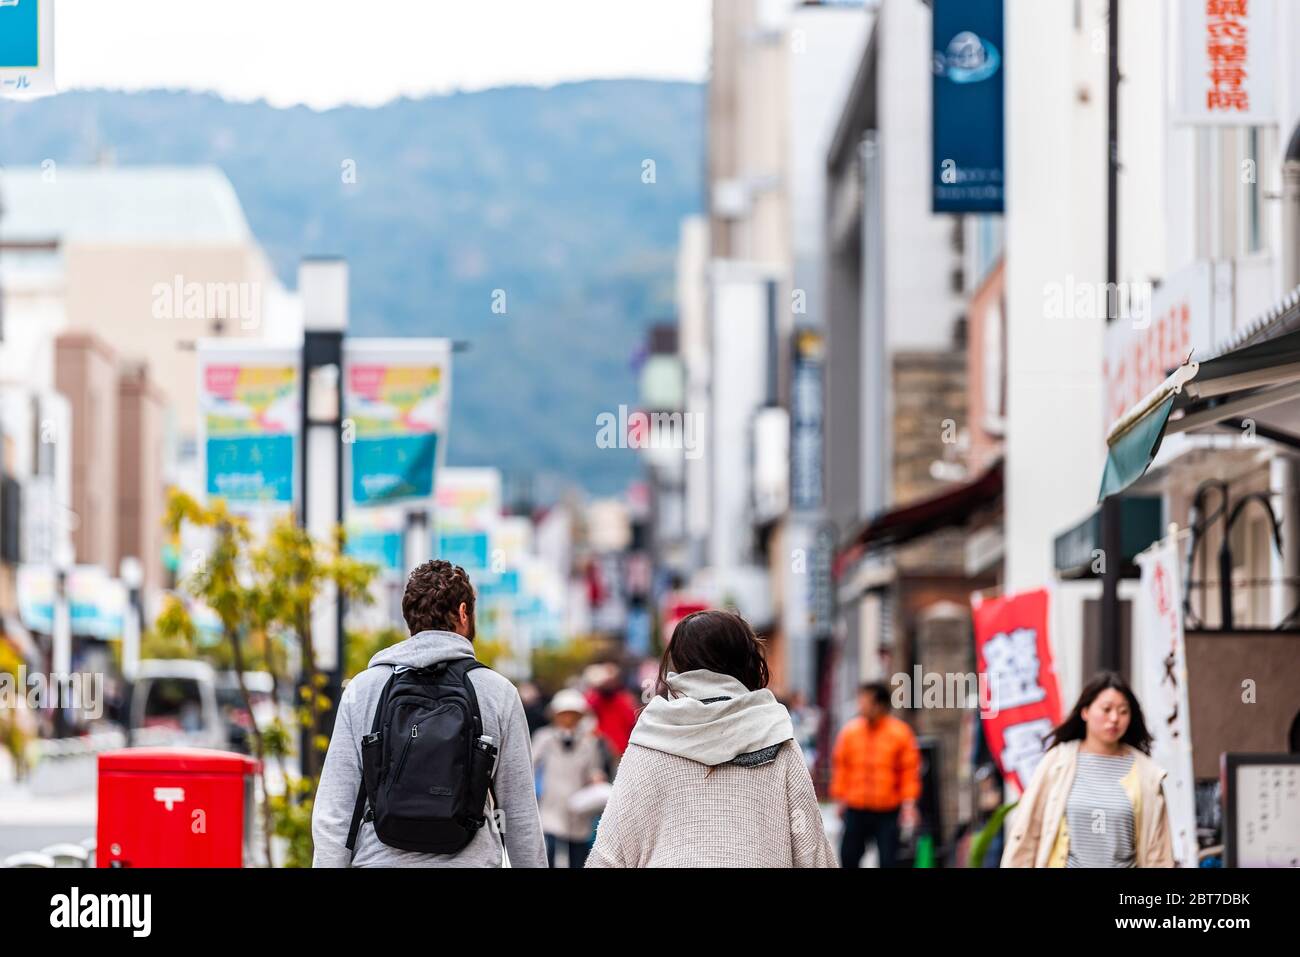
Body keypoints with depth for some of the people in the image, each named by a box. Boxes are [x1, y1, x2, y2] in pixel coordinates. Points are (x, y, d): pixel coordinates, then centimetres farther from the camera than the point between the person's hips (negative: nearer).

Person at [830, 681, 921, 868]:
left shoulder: (900, 733, -4)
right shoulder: (849, 732, 2)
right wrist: (839, 799, 9)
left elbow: (910, 771, -3)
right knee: (848, 856, 5)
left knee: (888, 861, -3)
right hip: (856, 810, 3)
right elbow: (840, 767, 10)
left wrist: (909, 806, -9)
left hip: (888, 812, -3)